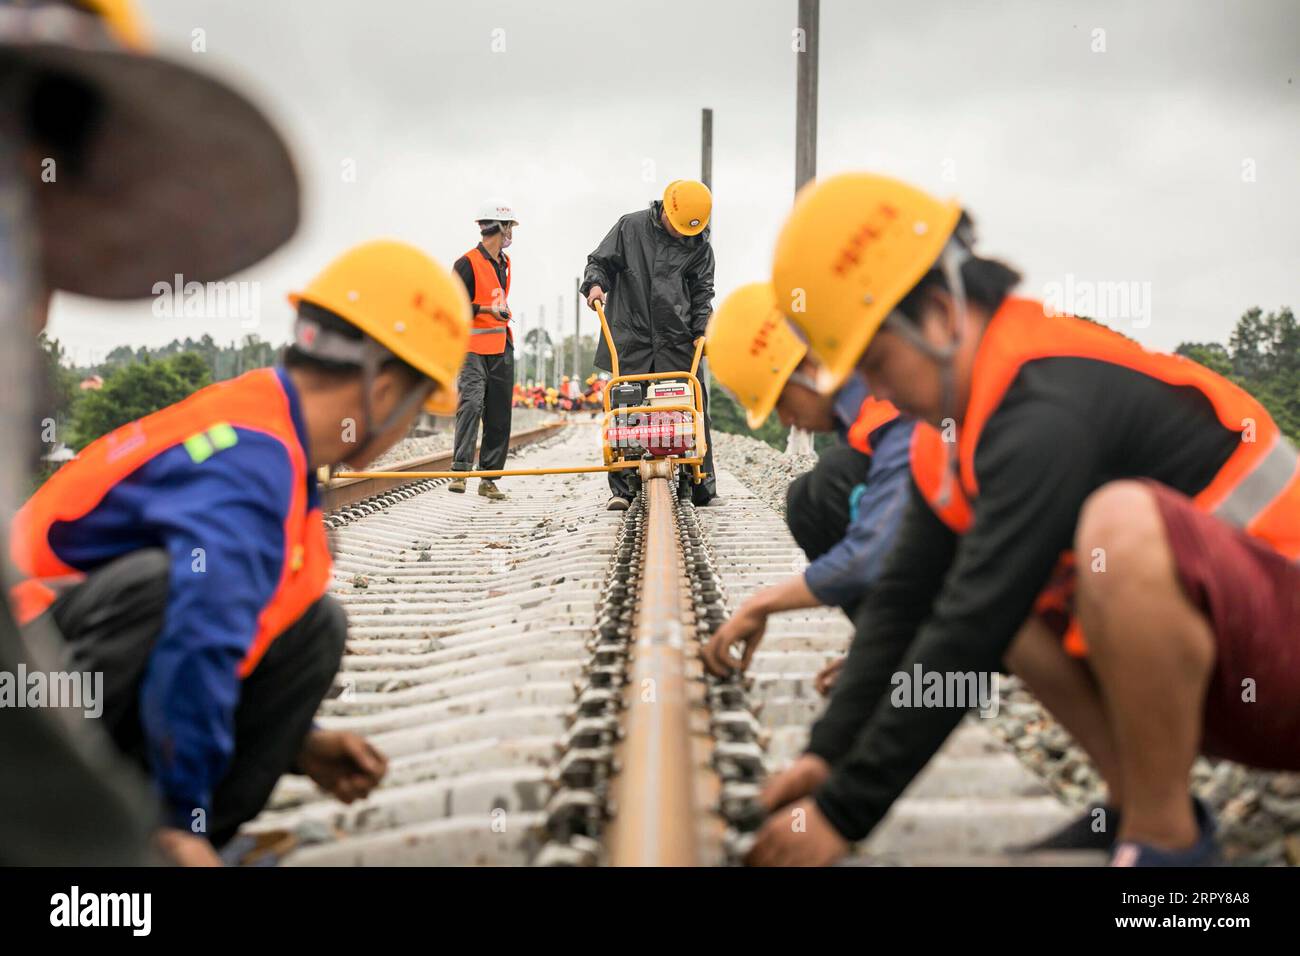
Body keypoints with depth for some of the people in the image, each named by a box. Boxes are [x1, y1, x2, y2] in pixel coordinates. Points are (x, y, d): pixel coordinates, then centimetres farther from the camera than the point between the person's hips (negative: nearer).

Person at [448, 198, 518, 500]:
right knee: (471, 402, -21)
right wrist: (487, 309, -21)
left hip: (501, 349, 8)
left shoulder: (504, 263, 16)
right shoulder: (468, 264, -11)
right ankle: (460, 470, -26)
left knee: (499, 415, 6)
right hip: (473, 347, -8)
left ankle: (489, 478, 10)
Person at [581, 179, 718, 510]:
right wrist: (595, 283, -12)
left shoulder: (699, 245, 8)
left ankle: (702, 485, 10)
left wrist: (702, 330, -2)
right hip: (631, 339, -1)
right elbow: (601, 261, 9)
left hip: (679, 343, 1)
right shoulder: (630, 227, 4)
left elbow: (702, 292, 10)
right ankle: (621, 488, 3)